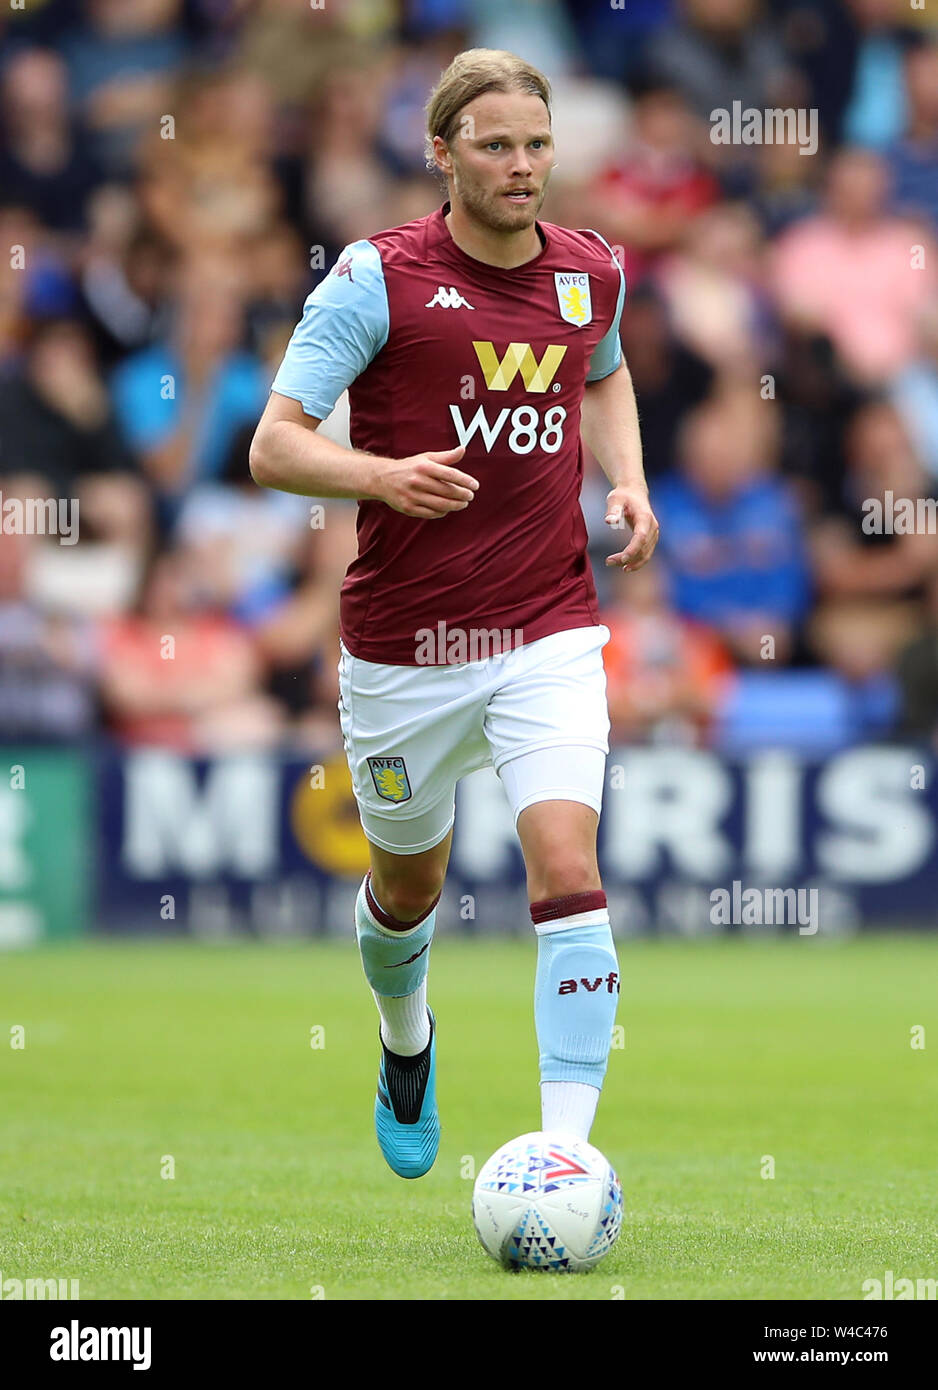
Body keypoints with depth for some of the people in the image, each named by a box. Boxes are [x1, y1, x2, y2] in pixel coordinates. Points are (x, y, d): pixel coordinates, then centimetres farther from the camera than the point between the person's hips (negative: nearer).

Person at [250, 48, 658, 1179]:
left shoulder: (590, 272, 4)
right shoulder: (376, 279, -10)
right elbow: (274, 447, -12)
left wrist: (628, 482, 9)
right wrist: (386, 475, -31)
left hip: (548, 637, 1)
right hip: (404, 649, -1)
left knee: (567, 873, -18)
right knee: (406, 888, 18)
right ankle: (405, 1041, 52)